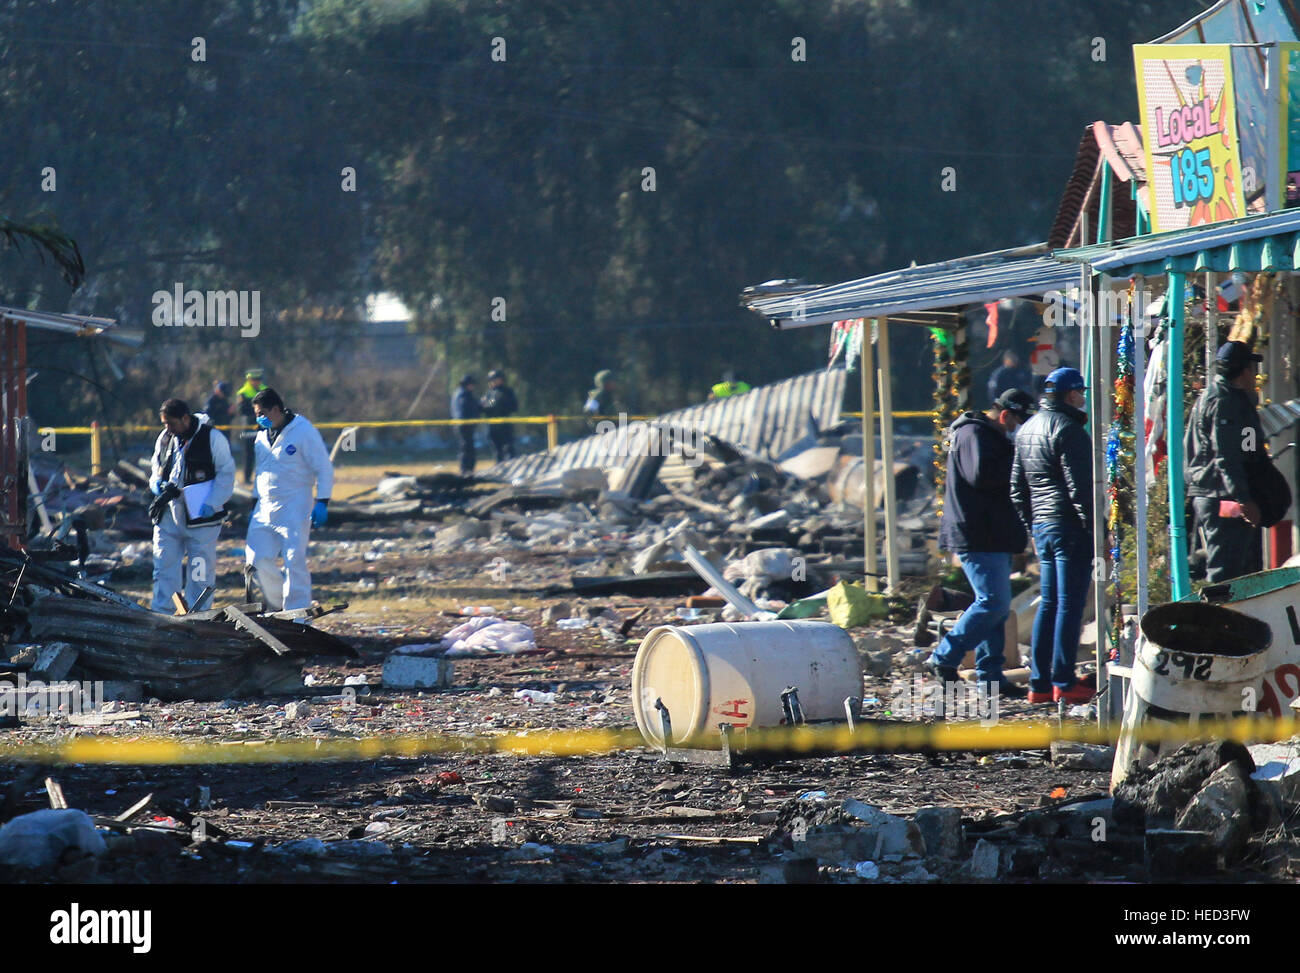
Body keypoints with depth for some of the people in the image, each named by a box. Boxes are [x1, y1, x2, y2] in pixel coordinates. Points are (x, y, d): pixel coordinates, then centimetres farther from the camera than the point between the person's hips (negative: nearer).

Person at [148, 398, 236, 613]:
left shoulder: (212, 438, -7)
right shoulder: (164, 439, 10)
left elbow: (226, 474, -6)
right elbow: (156, 466, 25)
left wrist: (211, 504, -15)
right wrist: (156, 482, 1)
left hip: (200, 515, -5)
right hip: (169, 516, 5)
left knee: (200, 570, -1)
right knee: (164, 565, 4)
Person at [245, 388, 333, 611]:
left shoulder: (303, 432, -7)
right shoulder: (263, 434, 14)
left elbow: (324, 469, -6)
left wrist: (322, 503, -13)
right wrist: (255, 504, 22)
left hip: (294, 508, -7)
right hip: (265, 508, 7)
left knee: (294, 561, -11)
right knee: (258, 559, -2)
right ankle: (277, 606, 15)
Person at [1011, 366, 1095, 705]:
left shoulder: (1027, 430, 16)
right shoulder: (1067, 429, -12)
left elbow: (1017, 487, 21)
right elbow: (1080, 486, -17)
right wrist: (1096, 528, -14)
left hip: (1042, 525, 9)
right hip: (1070, 525, -9)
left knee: (1048, 604, 12)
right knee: (1070, 604, -6)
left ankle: (1039, 683, 11)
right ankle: (1064, 683, -7)